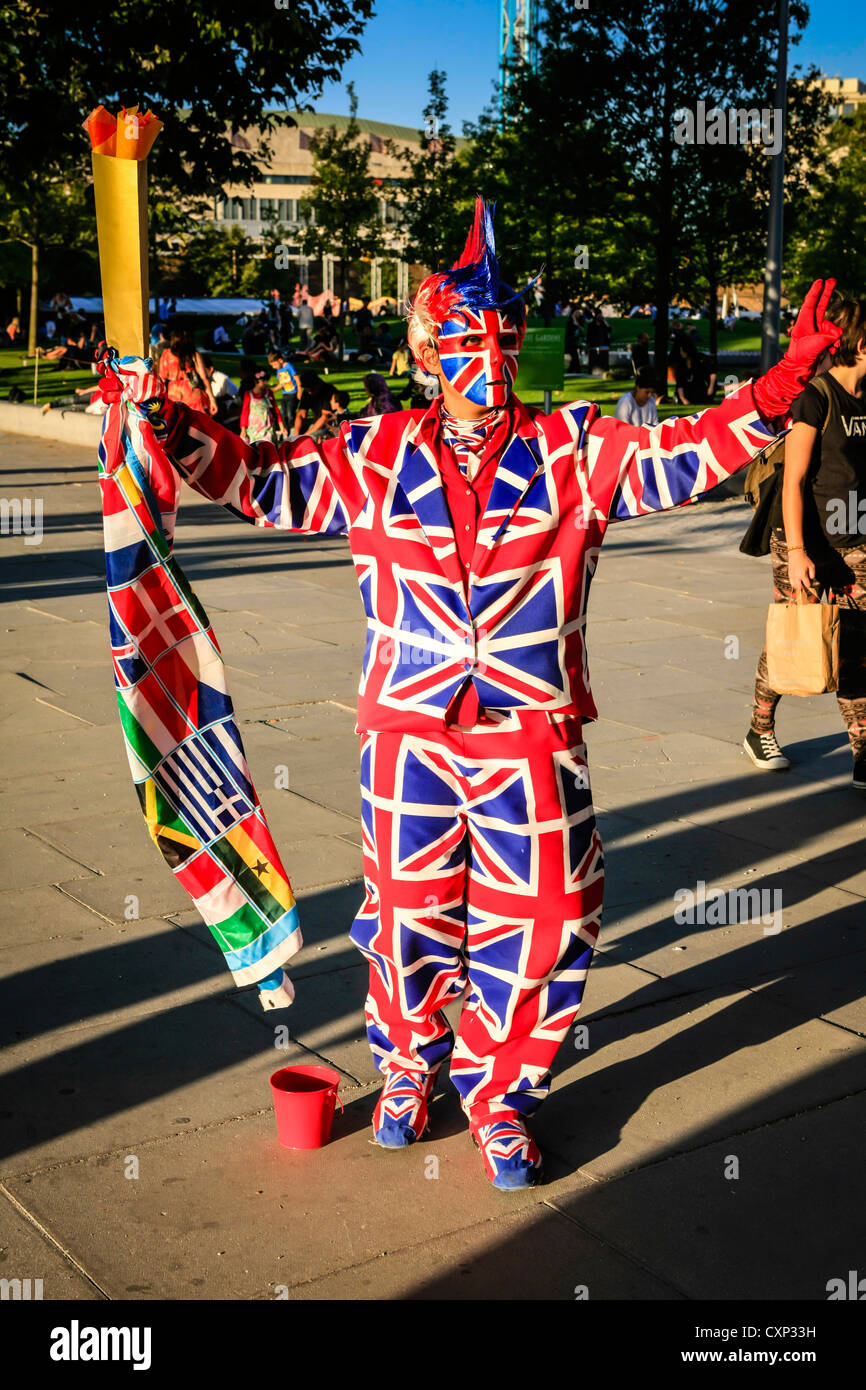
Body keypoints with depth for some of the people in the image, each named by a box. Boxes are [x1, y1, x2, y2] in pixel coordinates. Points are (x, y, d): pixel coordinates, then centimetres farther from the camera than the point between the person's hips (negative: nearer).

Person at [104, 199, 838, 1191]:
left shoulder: (574, 452, 1)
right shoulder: (376, 457, 3)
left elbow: (687, 456, -5)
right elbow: (261, 482, 7)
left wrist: (783, 384, -18)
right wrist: (168, 420, -3)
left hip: (533, 736, 0)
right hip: (408, 732, 0)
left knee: (541, 920, 3)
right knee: (409, 912, 11)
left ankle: (499, 1092, 27)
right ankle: (409, 1062, 39)